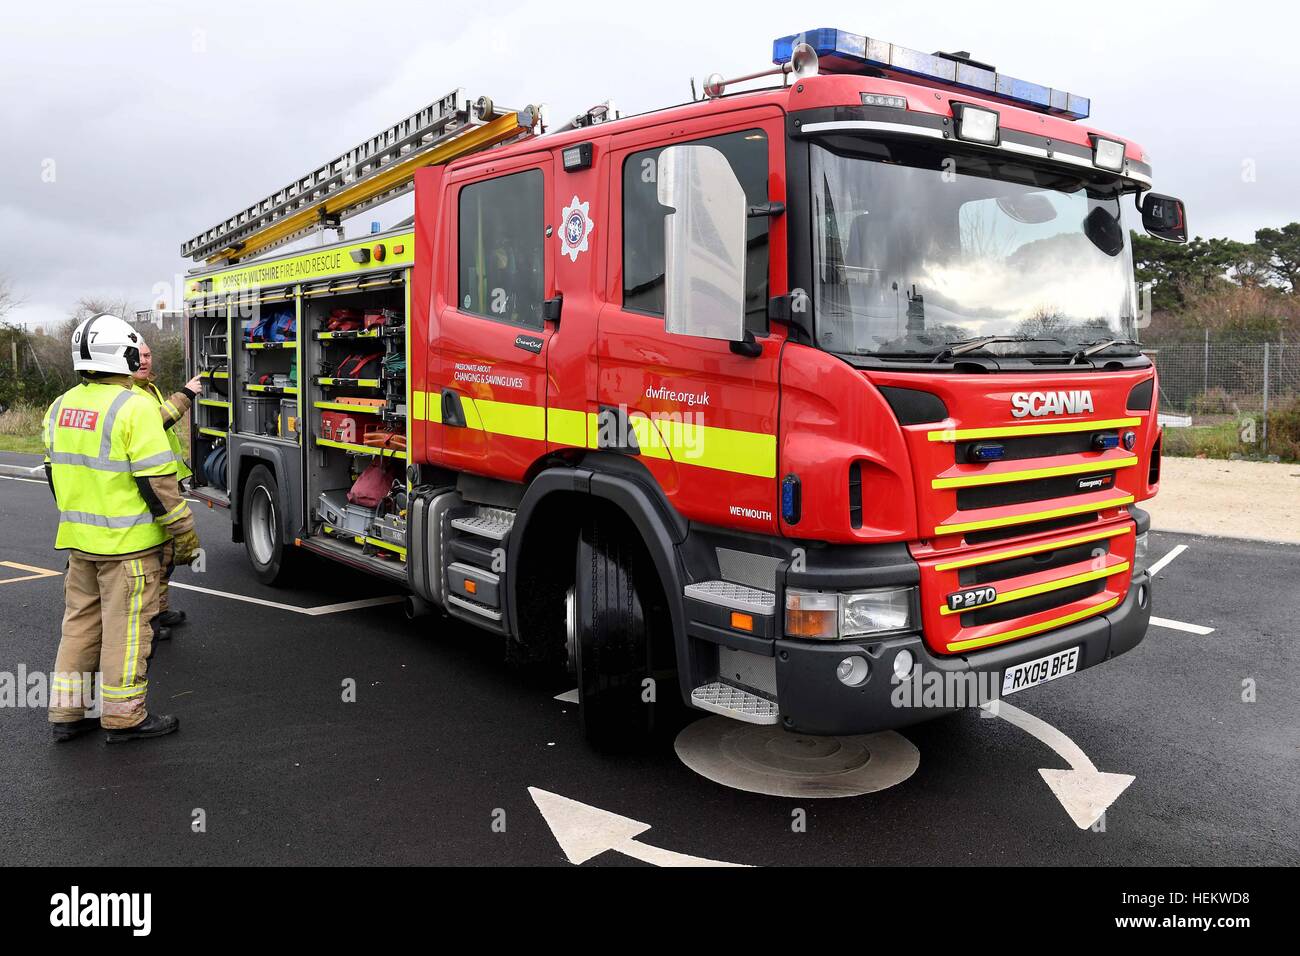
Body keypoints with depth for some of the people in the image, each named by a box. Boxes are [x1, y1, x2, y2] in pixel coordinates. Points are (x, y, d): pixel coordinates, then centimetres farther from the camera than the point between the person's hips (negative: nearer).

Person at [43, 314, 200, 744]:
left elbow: (55, 473, 16)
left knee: (81, 622, 17)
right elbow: (158, 482, -19)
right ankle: (123, 717, 11)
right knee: (127, 627, 2)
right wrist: (184, 534, -11)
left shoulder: (60, 406, 8)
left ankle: (67, 713, 24)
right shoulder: (134, 407, -17)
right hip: (128, 542, -8)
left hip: (79, 540, 8)